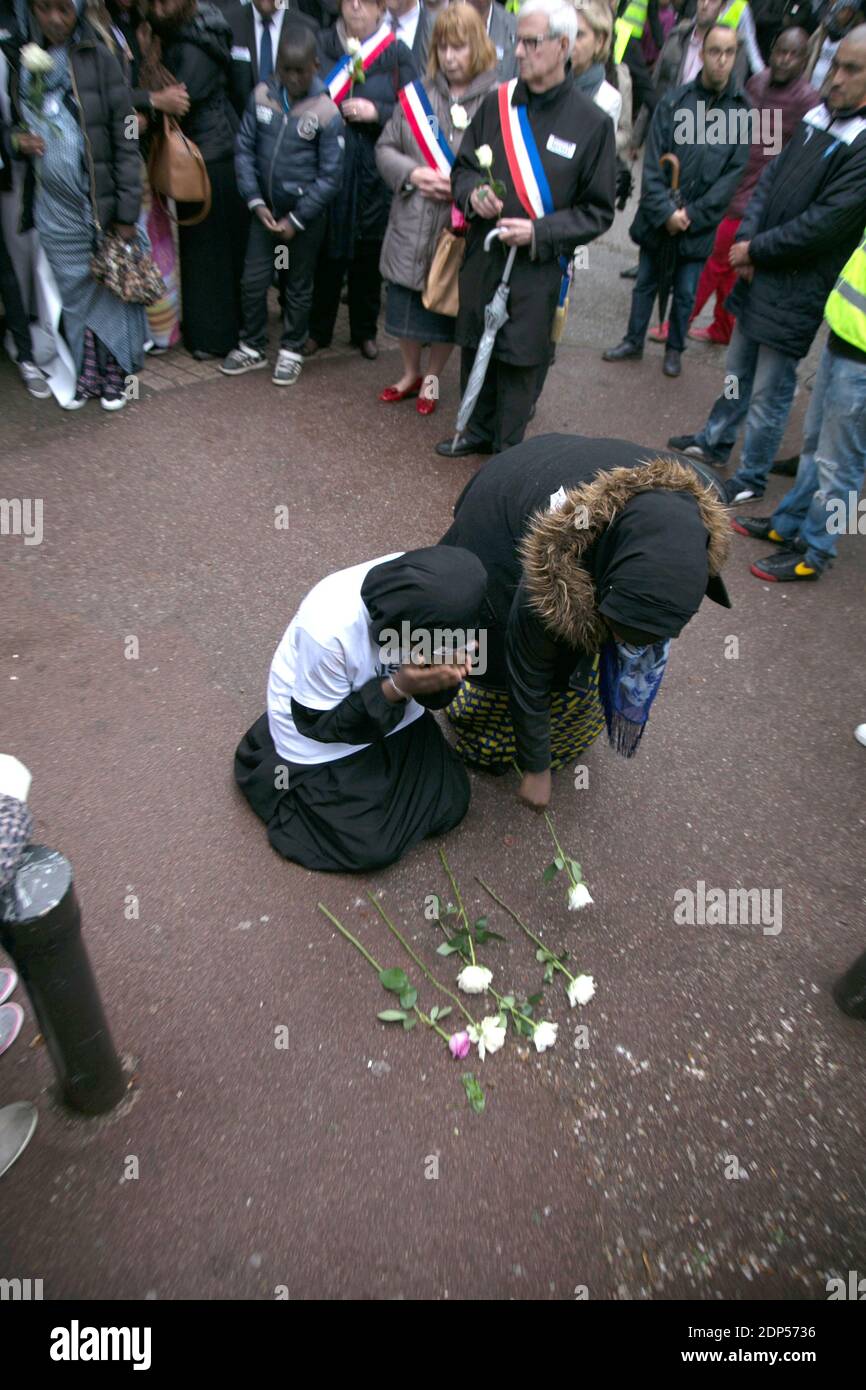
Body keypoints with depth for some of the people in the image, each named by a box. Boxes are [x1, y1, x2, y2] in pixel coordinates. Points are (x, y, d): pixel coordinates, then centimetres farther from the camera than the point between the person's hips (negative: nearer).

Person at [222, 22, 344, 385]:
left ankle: (291, 351, 26)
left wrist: (296, 219, -12)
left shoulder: (326, 112, -12)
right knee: (253, 281, 6)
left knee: (298, 286, 10)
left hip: (305, 215, -3)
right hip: (265, 209, 3)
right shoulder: (262, 95, -4)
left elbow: (329, 176, -11)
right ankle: (252, 347, 24)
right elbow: (244, 149, 0)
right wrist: (255, 202, -9)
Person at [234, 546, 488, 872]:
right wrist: (398, 688, -36)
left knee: (450, 806, 0)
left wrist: (447, 670, -34)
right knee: (373, 848, -5)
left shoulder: (416, 592, -23)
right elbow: (319, 723, -24)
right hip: (320, 739, -5)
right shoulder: (329, 629, -39)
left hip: (393, 717, 5)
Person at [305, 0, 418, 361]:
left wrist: (377, 112, -14)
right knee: (327, 251, 2)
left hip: (374, 172, 0)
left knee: (369, 253, 6)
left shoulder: (397, 54, 2)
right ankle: (318, 330, 16)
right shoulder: (322, 44, 5)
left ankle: (364, 331, 22)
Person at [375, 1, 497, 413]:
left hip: (460, 228, -3)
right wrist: (412, 173, -10)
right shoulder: (417, 95, 4)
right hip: (411, 225, 3)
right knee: (406, 302, 13)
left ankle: (433, 378, 33)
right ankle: (411, 372, 35)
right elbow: (385, 148, 9)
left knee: (447, 307, 11)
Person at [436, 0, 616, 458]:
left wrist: (539, 232, -17)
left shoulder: (591, 123, -7)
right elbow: (463, 167, 14)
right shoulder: (496, 104, 3)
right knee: (475, 347, 14)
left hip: (538, 266, -4)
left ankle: (508, 450, 20)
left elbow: (598, 211, -4)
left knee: (518, 362, 2)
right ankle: (479, 431, 35)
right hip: (481, 253, 4)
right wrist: (473, 193, -10)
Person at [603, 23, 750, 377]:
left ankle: (675, 349, 28)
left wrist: (691, 214, -12)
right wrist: (666, 211, -16)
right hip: (658, 218, 1)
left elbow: (734, 173, -6)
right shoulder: (674, 101, -6)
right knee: (645, 283, 14)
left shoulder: (743, 111, -7)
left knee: (685, 293, 10)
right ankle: (633, 342, 31)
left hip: (699, 224, -1)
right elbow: (652, 164, -7)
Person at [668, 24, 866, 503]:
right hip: (757, 274, 8)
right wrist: (747, 236, -6)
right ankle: (715, 442, 41)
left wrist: (756, 250, -13)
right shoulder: (818, 116, 6)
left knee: (769, 393, 2)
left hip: (796, 292, -8)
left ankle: (751, 478, 18)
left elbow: (824, 225, -21)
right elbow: (771, 177, 10)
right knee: (737, 370, 22)